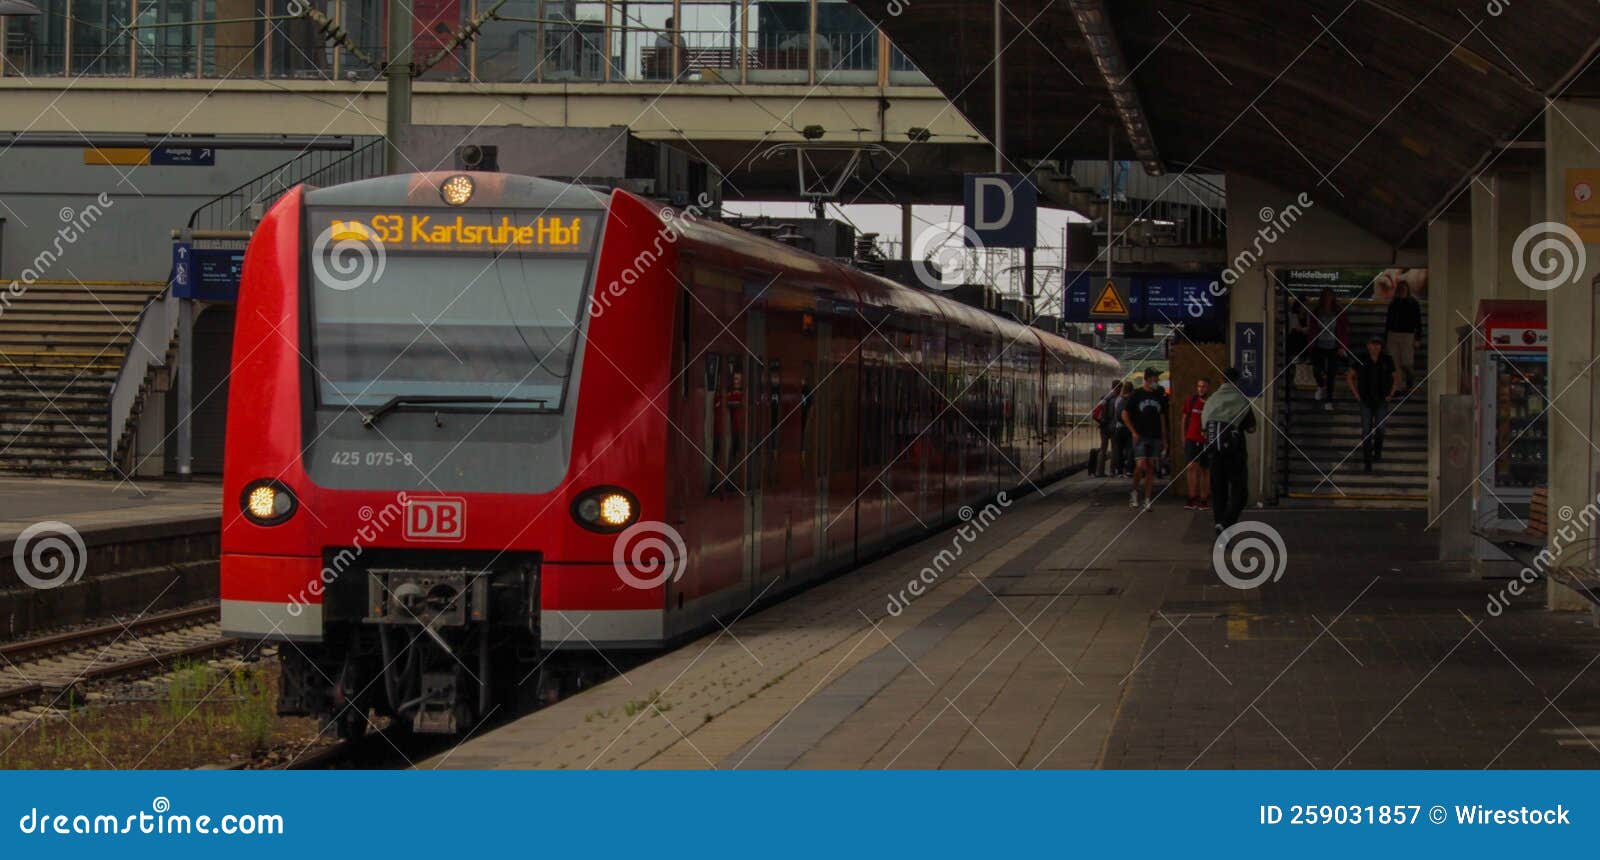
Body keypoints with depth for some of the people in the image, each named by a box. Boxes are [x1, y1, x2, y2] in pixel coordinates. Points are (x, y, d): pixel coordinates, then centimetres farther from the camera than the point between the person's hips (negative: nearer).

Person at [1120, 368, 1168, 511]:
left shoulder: (1159, 397, 11)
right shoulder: (1137, 395, -1)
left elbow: (1162, 417, 17)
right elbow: (1125, 414, 1)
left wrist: (1164, 438, 11)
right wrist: (1133, 432, -6)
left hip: (1155, 437, 4)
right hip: (1140, 436, -4)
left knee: (1151, 468, 2)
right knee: (1141, 465, -16)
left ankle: (1147, 499, 6)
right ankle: (1135, 491, 7)